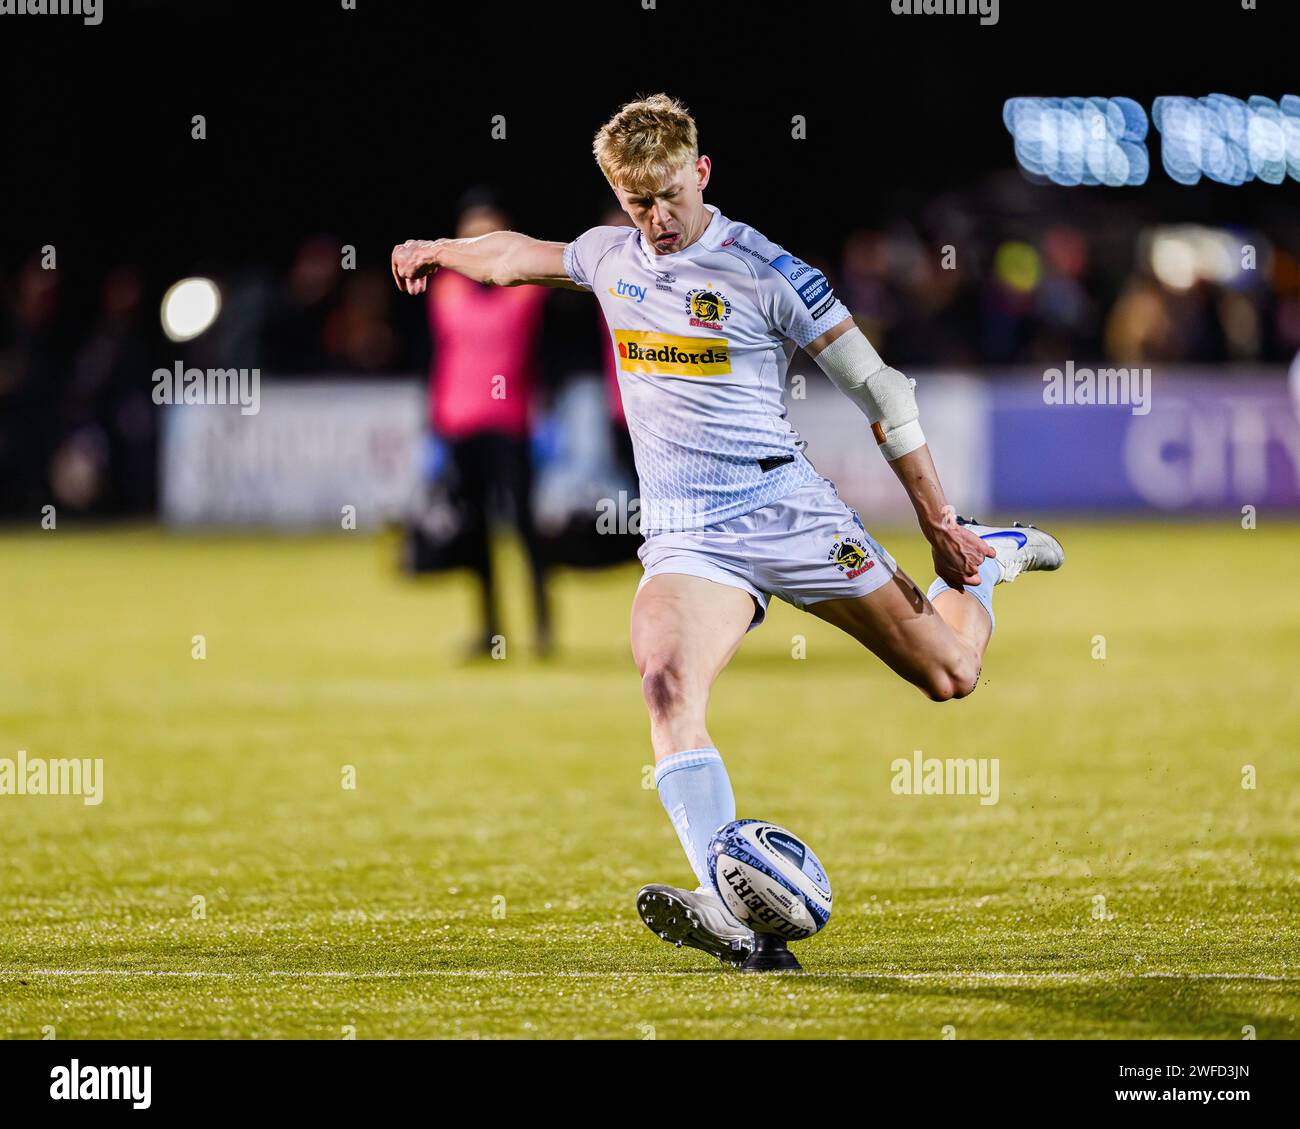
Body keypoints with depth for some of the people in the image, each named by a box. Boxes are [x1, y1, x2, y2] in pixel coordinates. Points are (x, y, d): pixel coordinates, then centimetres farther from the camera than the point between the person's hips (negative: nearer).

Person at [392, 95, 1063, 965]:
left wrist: (940, 524, -3)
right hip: (686, 540, 3)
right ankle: (732, 912, -42)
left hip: (788, 511, -3)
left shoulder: (768, 274, -8)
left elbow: (882, 393, -3)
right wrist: (438, 251, 46)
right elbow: (525, 256, 33)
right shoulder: (611, 258, 8)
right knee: (666, 683, -29)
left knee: (950, 675, 0)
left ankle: (987, 560, 37)